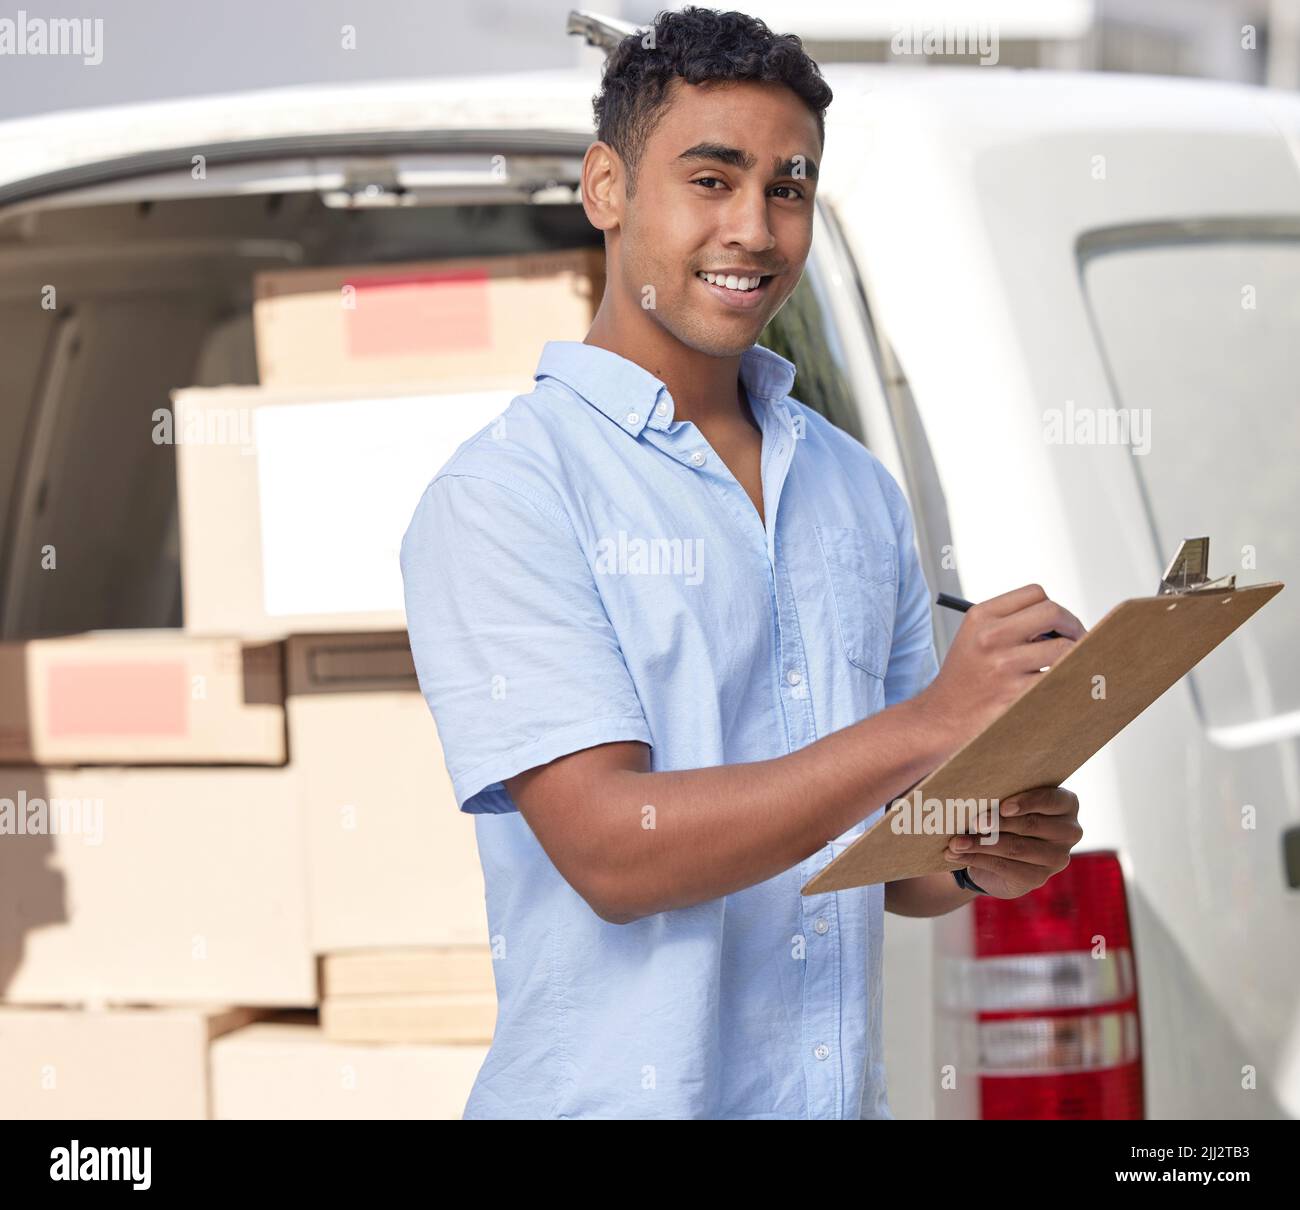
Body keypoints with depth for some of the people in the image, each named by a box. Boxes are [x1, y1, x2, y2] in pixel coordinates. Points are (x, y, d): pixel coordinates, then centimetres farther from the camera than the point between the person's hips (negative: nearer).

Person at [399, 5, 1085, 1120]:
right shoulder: (502, 496, -11)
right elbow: (611, 850, -20)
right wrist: (927, 724, -25)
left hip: (843, 1091, 5)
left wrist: (980, 858, -10)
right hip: (622, 1092, -5)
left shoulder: (859, 493, 7)